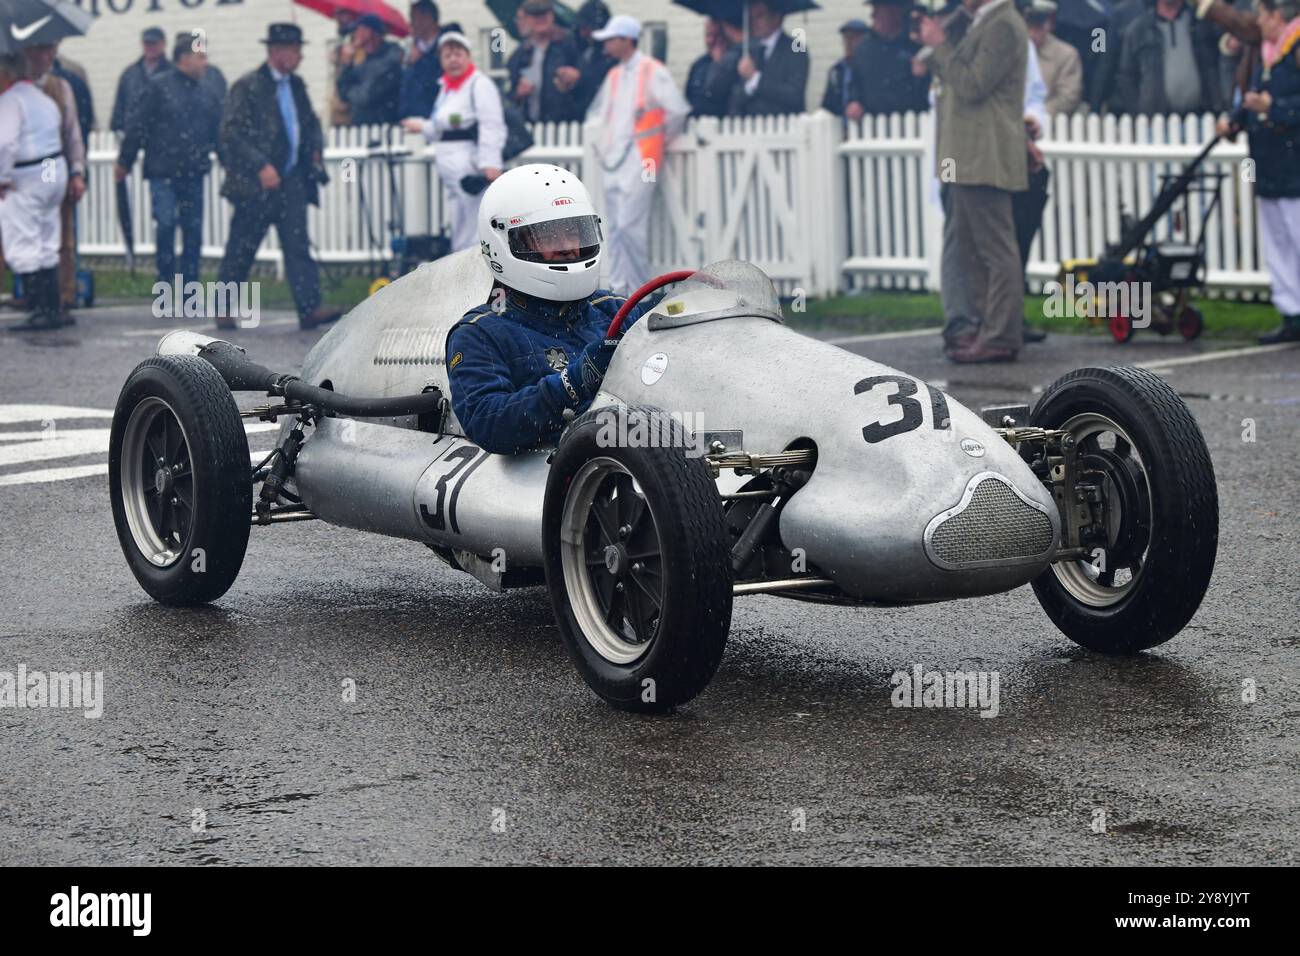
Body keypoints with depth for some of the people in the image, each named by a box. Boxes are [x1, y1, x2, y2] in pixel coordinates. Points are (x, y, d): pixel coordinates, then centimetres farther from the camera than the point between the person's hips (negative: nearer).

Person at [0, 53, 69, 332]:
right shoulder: (44, 99, 16)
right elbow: (61, 136, 15)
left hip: (26, 178, -9)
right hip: (55, 172, 9)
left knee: (22, 249, -6)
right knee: (47, 248, 15)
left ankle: (40, 311, -11)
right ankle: (52, 309, 16)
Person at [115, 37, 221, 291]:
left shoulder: (207, 94, 11)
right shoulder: (160, 89, -4)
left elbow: (219, 132, 16)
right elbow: (137, 125, -3)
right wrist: (124, 162, -1)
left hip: (193, 174, 5)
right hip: (163, 173, -5)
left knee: (193, 229, 4)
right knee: (165, 225, -10)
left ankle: (189, 285, 11)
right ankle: (167, 278, 1)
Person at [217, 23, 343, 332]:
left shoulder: (296, 85, 12)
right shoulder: (247, 87, -10)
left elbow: (311, 121, 27)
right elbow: (230, 133, -15)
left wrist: (315, 148, 7)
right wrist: (261, 166, -21)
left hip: (291, 179, 6)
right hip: (256, 182, -6)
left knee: (298, 246, -4)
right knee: (241, 249, 4)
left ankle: (310, 309, -11)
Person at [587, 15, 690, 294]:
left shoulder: (652, 72, -7)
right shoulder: (614, 76, 16)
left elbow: (678, 110, -8)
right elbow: (598, 112, 30)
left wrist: (660, 137, 3)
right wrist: (602, 142, 19)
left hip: (639, 160, -8)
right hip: (613, 160, 8)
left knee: (629, 226, -14)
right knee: (615, 228, 6)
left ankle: (640, 290, -6)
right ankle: (619, 289, 9)